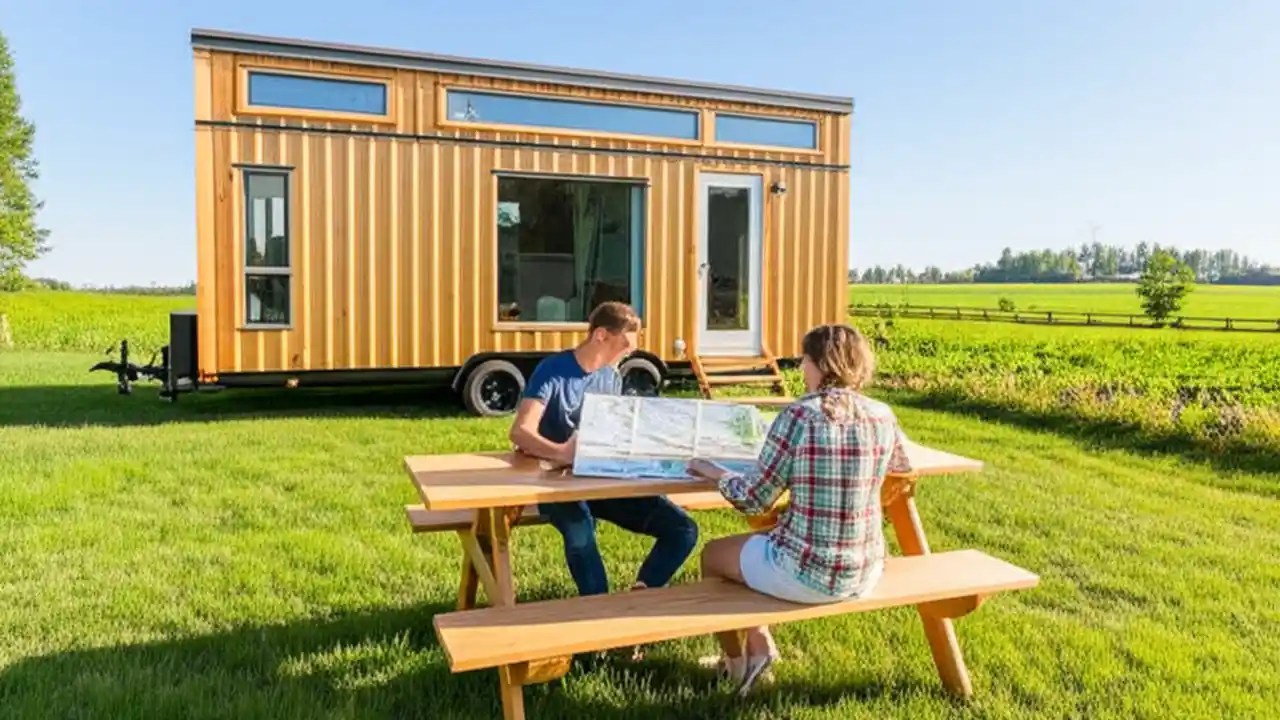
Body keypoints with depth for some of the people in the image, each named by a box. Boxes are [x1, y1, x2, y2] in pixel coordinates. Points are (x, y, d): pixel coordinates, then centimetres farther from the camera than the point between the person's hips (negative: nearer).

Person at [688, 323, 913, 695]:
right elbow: (902, 466, 21)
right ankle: (758, 645, 37)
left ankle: (735, 663, 38)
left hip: (807, 575, -6)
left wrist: (713, 471, 5)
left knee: (713, 554, 23)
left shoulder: (798, 415, -18)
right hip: (866, 571, 6)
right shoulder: (883, 416, -3)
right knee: (772, 529, 34)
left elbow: (753, 500, -12)